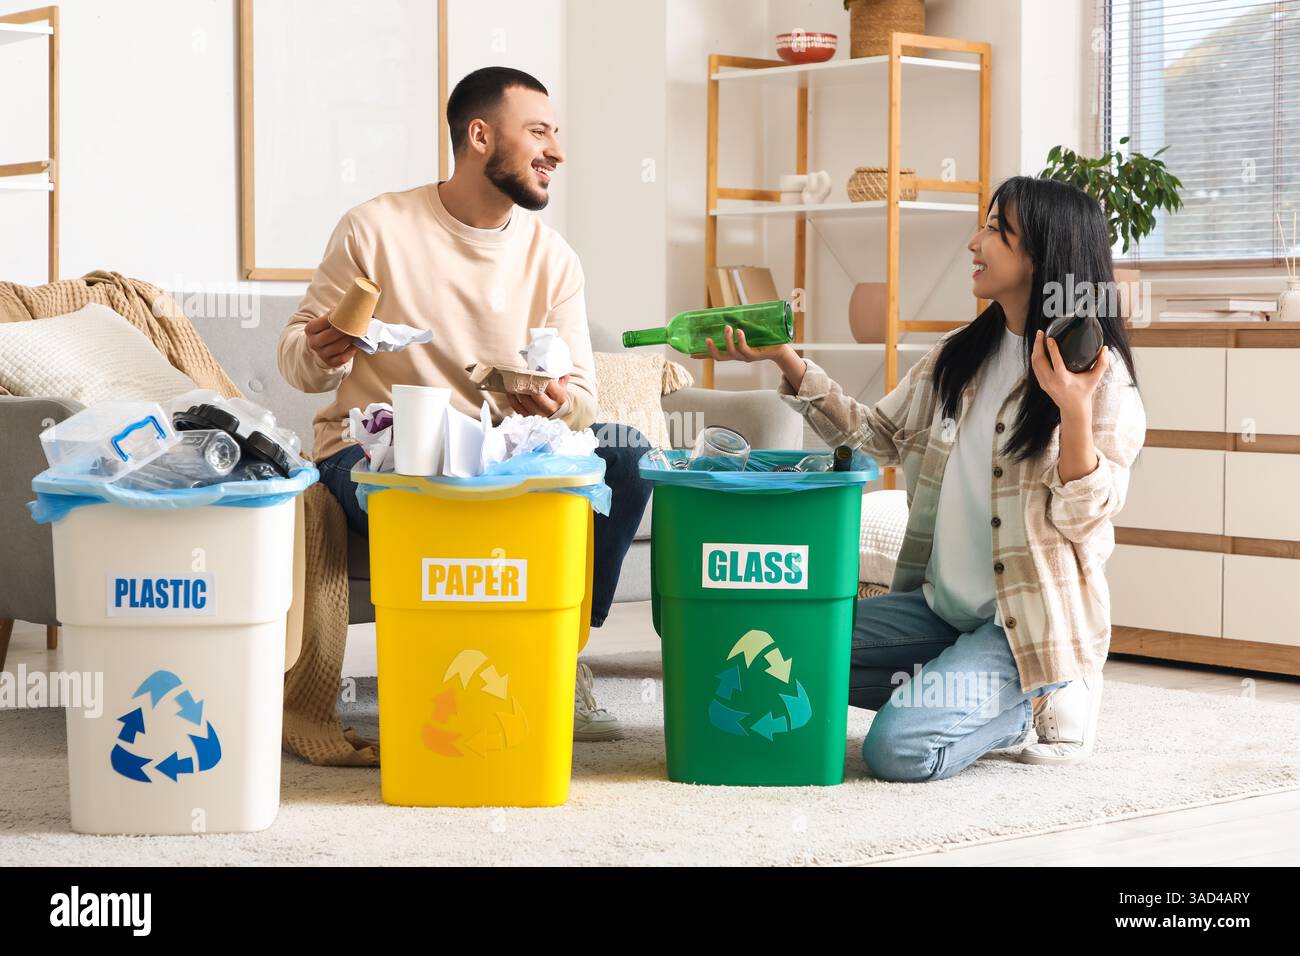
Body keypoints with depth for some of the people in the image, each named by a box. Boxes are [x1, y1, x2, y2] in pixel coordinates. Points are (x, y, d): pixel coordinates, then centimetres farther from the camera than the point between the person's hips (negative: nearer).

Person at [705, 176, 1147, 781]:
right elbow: (876, 435, 15)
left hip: (1031, 619, -7)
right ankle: (966, 694, 6)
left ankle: (1048, 699, 3)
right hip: (942, 605, 7)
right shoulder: (961, 355, 8)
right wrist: (787, 362, 5)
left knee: (898, 749, -24)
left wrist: (1075, 412, -33)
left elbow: (1083, 518, -16)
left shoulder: (1100, 376, -11)